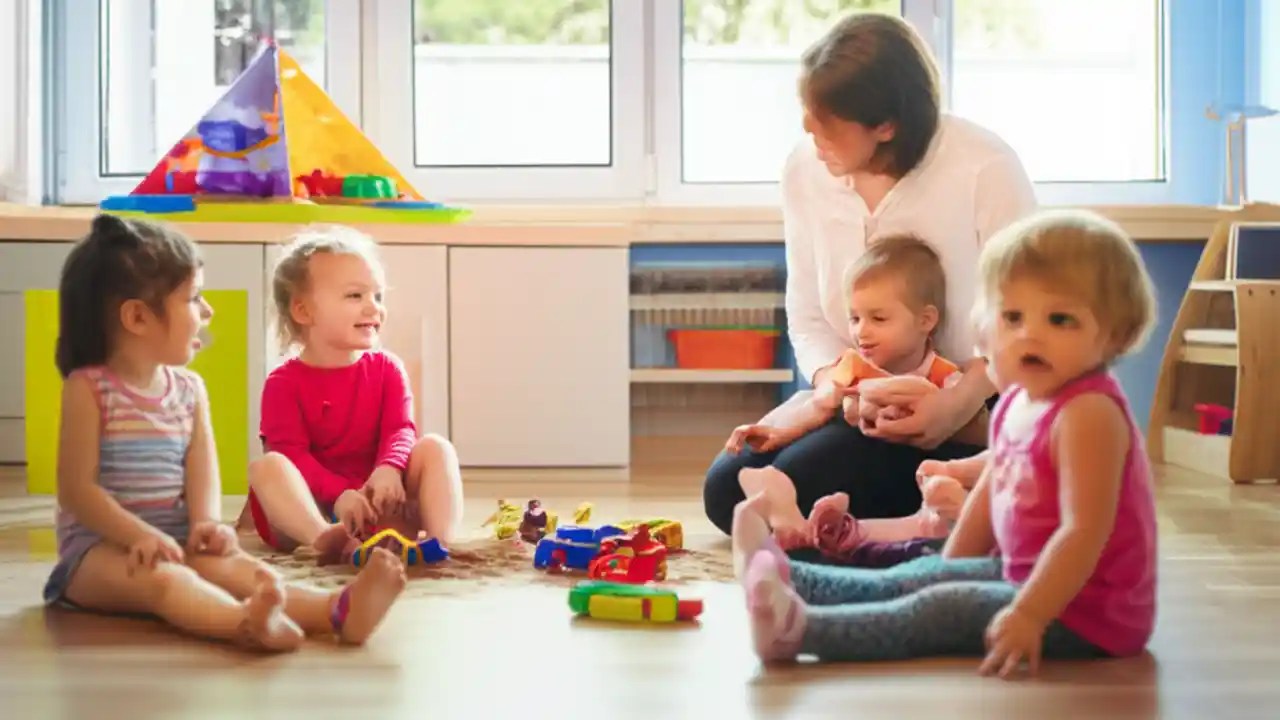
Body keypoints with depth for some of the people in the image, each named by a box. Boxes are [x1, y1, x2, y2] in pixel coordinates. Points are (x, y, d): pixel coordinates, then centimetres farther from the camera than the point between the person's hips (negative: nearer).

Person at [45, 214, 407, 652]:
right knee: (162, 577, -36)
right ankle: (244, 621, -68)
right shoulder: (87, 388, -7)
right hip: (100, 547, -5)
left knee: (233, 565, -25)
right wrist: (140, 535, -23)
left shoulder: (190, 390, 10)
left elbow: (202, 474, 1)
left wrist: (207, 523, -20)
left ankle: (336, 610, -52)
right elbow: (77, 489, -11)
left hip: (177, 542, 5)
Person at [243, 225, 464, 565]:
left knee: (435, 447, -15)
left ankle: (440, 540, -37)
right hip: (311, 509, -3)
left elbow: (400, 430, -4)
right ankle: (326, 541, -55)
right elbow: (291, 453, -13)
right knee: (266, 466, -29)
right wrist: (340, 495, -30)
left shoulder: (387, 369, 8)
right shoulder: (283, 382, -2)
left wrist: (388, 470, -29)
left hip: (380, 506, 3)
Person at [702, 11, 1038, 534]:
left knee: (799, 488, -25)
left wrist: (961, 400, -29)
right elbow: (808, 317, 1)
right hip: (863, 403, 6)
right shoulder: (805, 169, -4)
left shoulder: (985, 170, -19)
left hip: (970, 412, -6)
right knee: (728, 489, -11)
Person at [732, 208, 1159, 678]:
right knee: (931, 576, 11)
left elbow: (1084, 530, -30)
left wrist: (1028, 615, -34)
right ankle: (788, 580, 12)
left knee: (951, 610, -20)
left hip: (1088, 615, -10)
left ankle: (801, 627, -26)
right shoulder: (1016, 404, 6)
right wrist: (948, 572, 22)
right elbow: (990, 495, 18)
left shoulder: (1088, 413, -24)